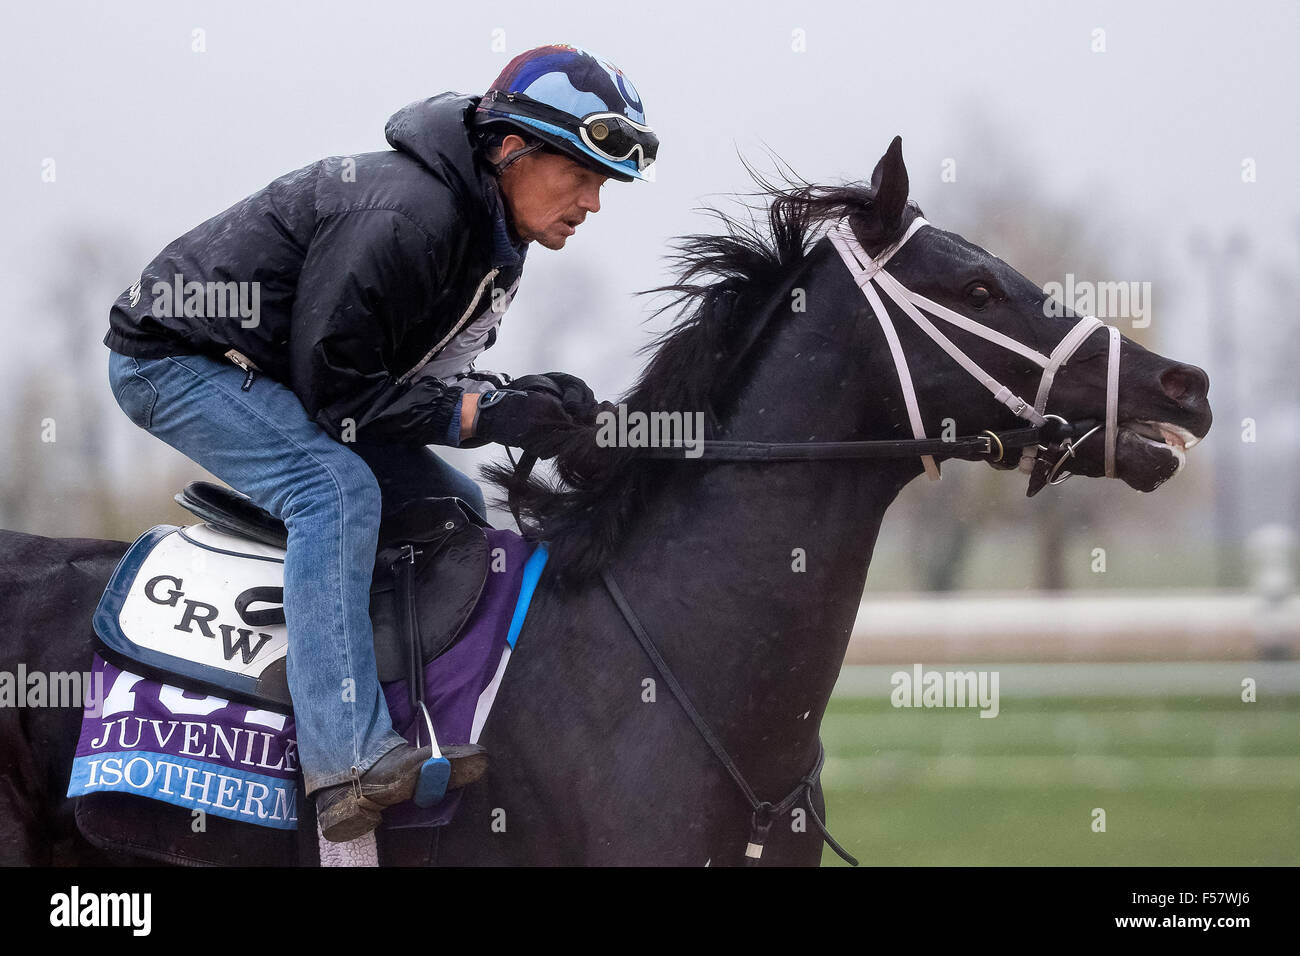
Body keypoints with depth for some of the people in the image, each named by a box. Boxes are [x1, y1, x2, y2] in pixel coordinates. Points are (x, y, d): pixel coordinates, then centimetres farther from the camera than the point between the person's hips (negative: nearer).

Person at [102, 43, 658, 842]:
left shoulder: (494, 236, 1)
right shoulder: (402, 215, -31)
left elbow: (417, 373, 7)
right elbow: (332, 388, -28)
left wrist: (521, 400, -11)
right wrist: (485, 413, -29)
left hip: (269, 378, 10)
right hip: (178, 356, -10)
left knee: (453, 506, 6)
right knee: (338, 489, -30)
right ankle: (349, 760, -38)